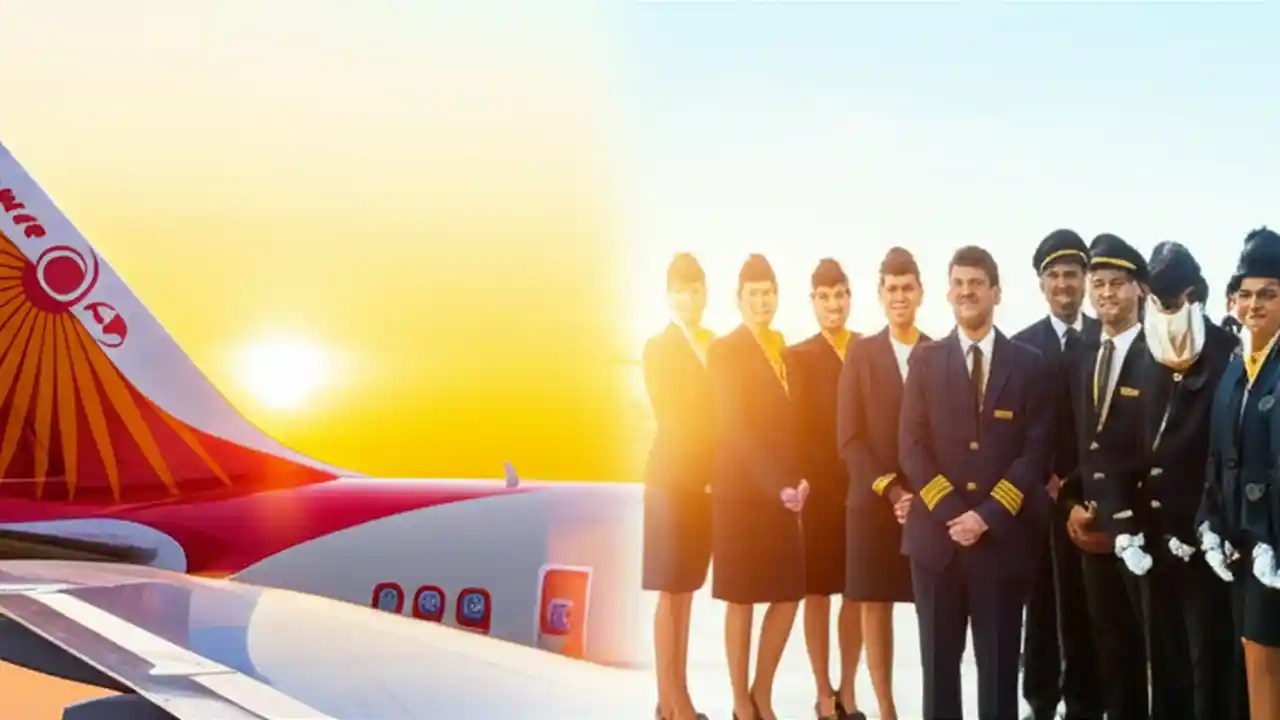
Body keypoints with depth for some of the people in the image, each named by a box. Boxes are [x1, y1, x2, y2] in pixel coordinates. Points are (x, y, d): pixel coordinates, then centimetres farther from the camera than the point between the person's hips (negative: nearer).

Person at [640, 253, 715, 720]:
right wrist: (698, 474, -13)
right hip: (675, 477, -6)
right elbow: (671, 419, -9)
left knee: (686, 591, 10)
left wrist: (717, 473, -2)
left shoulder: (715, 346, 13)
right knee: (671, 592, -3)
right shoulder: (658, 348, -3)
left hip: (707, 479, 6)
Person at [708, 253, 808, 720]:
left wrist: (798, 479, -2)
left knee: (789, 595, 6)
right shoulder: (723, 351, -6)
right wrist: (779, 485, -17)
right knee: (741, 599, 2)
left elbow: (791, 423, 14)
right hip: (741, 490, -6)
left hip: (782, 491, 6)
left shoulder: (784, 352, 13)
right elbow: (735, 429, -13)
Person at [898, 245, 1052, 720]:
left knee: (999, 662, 5)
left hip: (1003, 536, -1)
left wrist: (988, 516, -12)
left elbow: (1035, 451, -2)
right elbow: (912, 447, 1)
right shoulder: (926, 360, 7)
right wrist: (951, 512, -11)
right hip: (936, 534, 1)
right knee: (938, 660, 7)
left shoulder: (1029, 364, 4)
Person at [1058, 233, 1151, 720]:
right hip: (1094, 528, 6)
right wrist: (1073, 502, 4)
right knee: (1111, 645, 13)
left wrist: (1142, 519, -13)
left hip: (1145, 527, -6)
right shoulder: (1081, 363, 14)